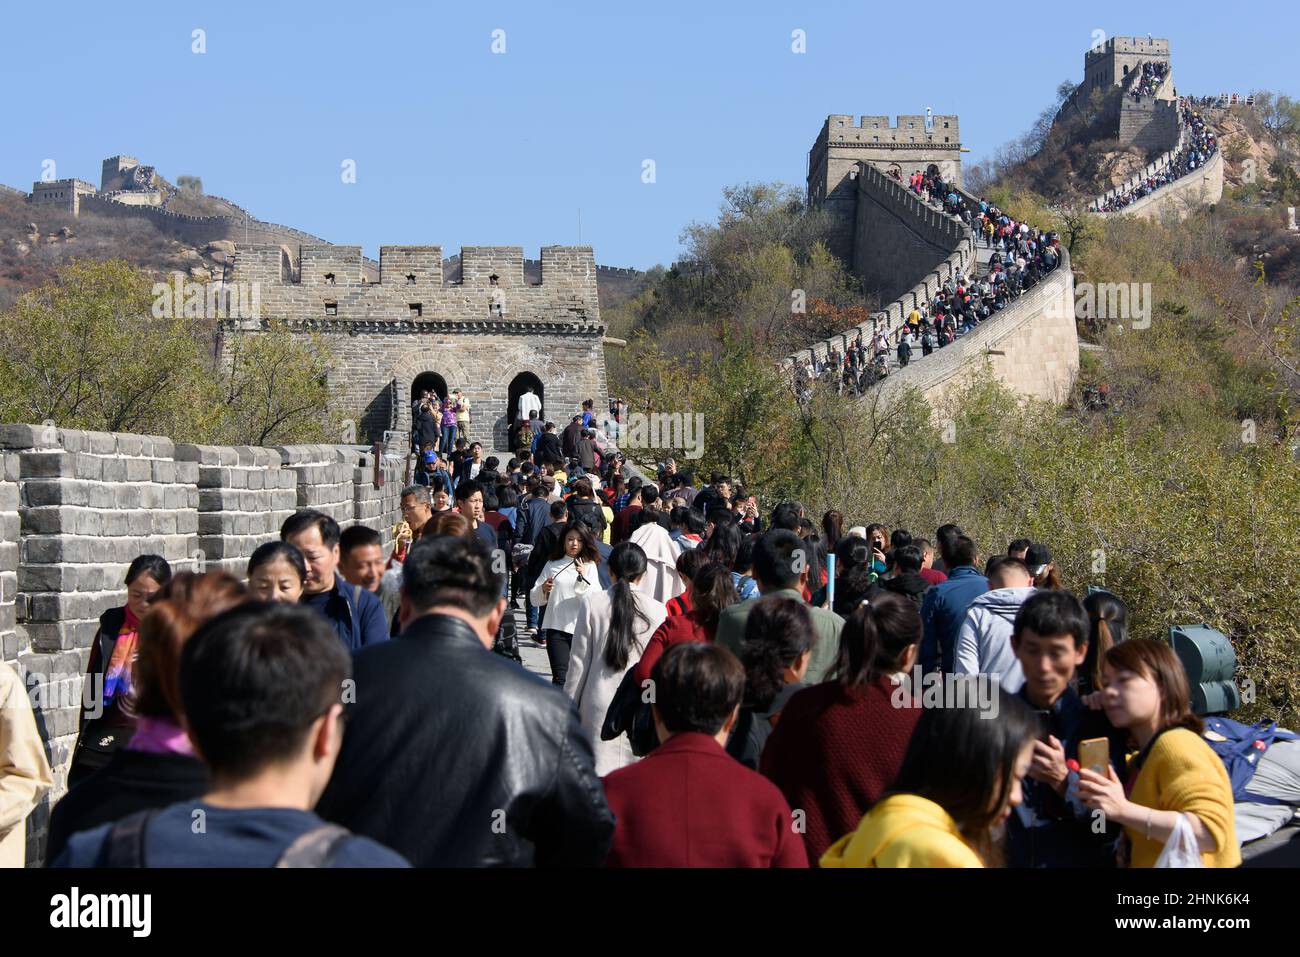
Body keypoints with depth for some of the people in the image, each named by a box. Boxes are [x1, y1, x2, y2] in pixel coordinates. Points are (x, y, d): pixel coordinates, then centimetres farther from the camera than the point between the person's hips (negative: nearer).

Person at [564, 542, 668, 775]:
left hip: (599, 705, 0)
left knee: (597, 770, 3)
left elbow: (579, 660, 1)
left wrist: (569, 704, 11)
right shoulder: (658, 611, -3)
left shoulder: (591, 603, -3)